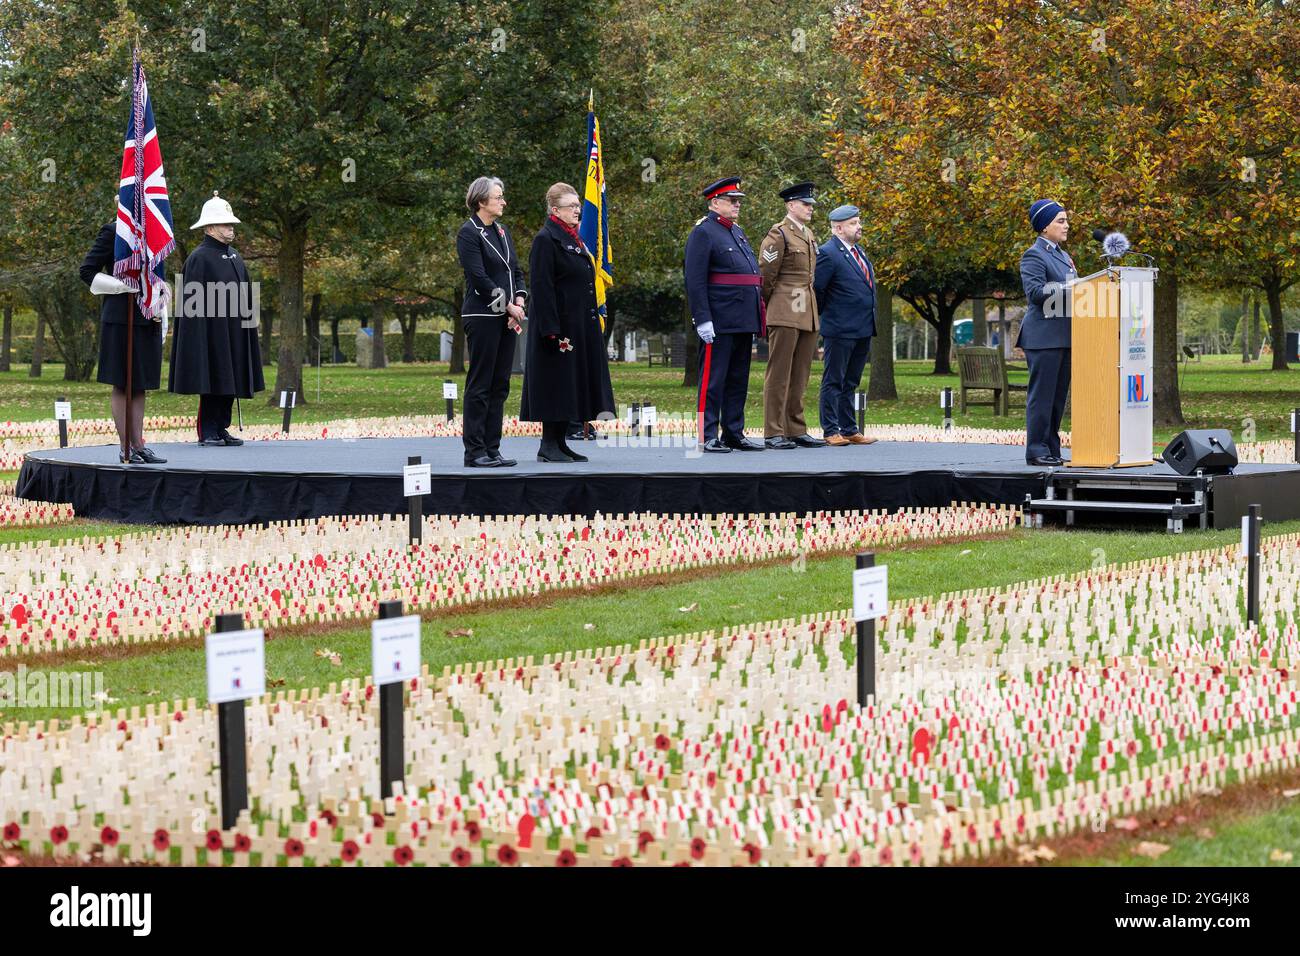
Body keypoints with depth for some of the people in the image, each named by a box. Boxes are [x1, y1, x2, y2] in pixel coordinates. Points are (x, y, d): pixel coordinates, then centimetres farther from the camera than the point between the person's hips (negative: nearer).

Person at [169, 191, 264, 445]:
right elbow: (194, 301, -14)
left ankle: (222, 429, 13)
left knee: (229, 382, 8)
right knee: (213, 380, -4)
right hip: (212, 333, -8)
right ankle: (207, 431, 2)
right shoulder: (200, 258, -10)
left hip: (234, 334, 8)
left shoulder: (234, 257, 14)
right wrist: (199, 336, -18)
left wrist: (248, 325, 15)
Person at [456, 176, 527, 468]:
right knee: (480, 384, -5)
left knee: (500, 386, 8)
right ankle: (474, 452, -1)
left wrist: (519, 303, -2)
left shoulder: (501, 231, 15)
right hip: (482, 316, -8)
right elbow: (479, 277, -14)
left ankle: (492, 449, 12)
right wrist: (509, 306, -12)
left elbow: (516, 270, 15)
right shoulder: (469, 233, -9)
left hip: (507, 318, 8)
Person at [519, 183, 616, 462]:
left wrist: (592, 322, 19)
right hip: (558, 325, -9)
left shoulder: (573, 239, 16)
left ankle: (560, 443, 14)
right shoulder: (546, 240, -12)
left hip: (580, 327, 9)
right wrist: (552, 332, -23)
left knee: (572, 384, 9)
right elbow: (542, 288, -18)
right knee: (556, 383, -6)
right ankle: (548, 446, -1)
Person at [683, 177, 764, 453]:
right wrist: (703, 320, -20)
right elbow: (694, 281, -14)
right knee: (713, 379, -5)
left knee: (738, 380, 11)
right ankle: (707, 437, -3)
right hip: (720, 323, -9)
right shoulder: (703, 233, -7)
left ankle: (734, 434, 17)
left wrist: (756, 320, 21)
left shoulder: (737, 233, 20)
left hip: (743, 322, 9)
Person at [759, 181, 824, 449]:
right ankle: (773, 433, -4)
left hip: (807, 314, 8)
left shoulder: (809, 235, 17)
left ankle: (796, 430, 13)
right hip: (785, 314, -8)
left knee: (800, 376, 9)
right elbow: (765, 275, -8)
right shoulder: (778, 235, -9)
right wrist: (772, 305, 1)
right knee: (778, 374, -5)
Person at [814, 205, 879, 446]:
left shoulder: (859, 252, 16)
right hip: (839, 330, -8)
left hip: (863, 330, 8)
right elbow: (817, 289, -11)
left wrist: (871, 326, 17)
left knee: (850, 383, 13)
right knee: (833, 382, -2)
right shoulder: (828, 253, -12)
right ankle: (831, 431, 0)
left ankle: (849, 430, 18)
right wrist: (822, 317, -2)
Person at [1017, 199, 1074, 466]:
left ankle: (1052, 450, 14)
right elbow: (1035, 292, -18)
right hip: (1044, 336, -9)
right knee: (1042, 394, -7)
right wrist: (1068, 288, -20)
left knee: (1058, 396, 10)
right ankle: (1036, 451, -4)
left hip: (1064, 336, 9)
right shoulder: (1034, 256, -8)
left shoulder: (1063, 255, 20)